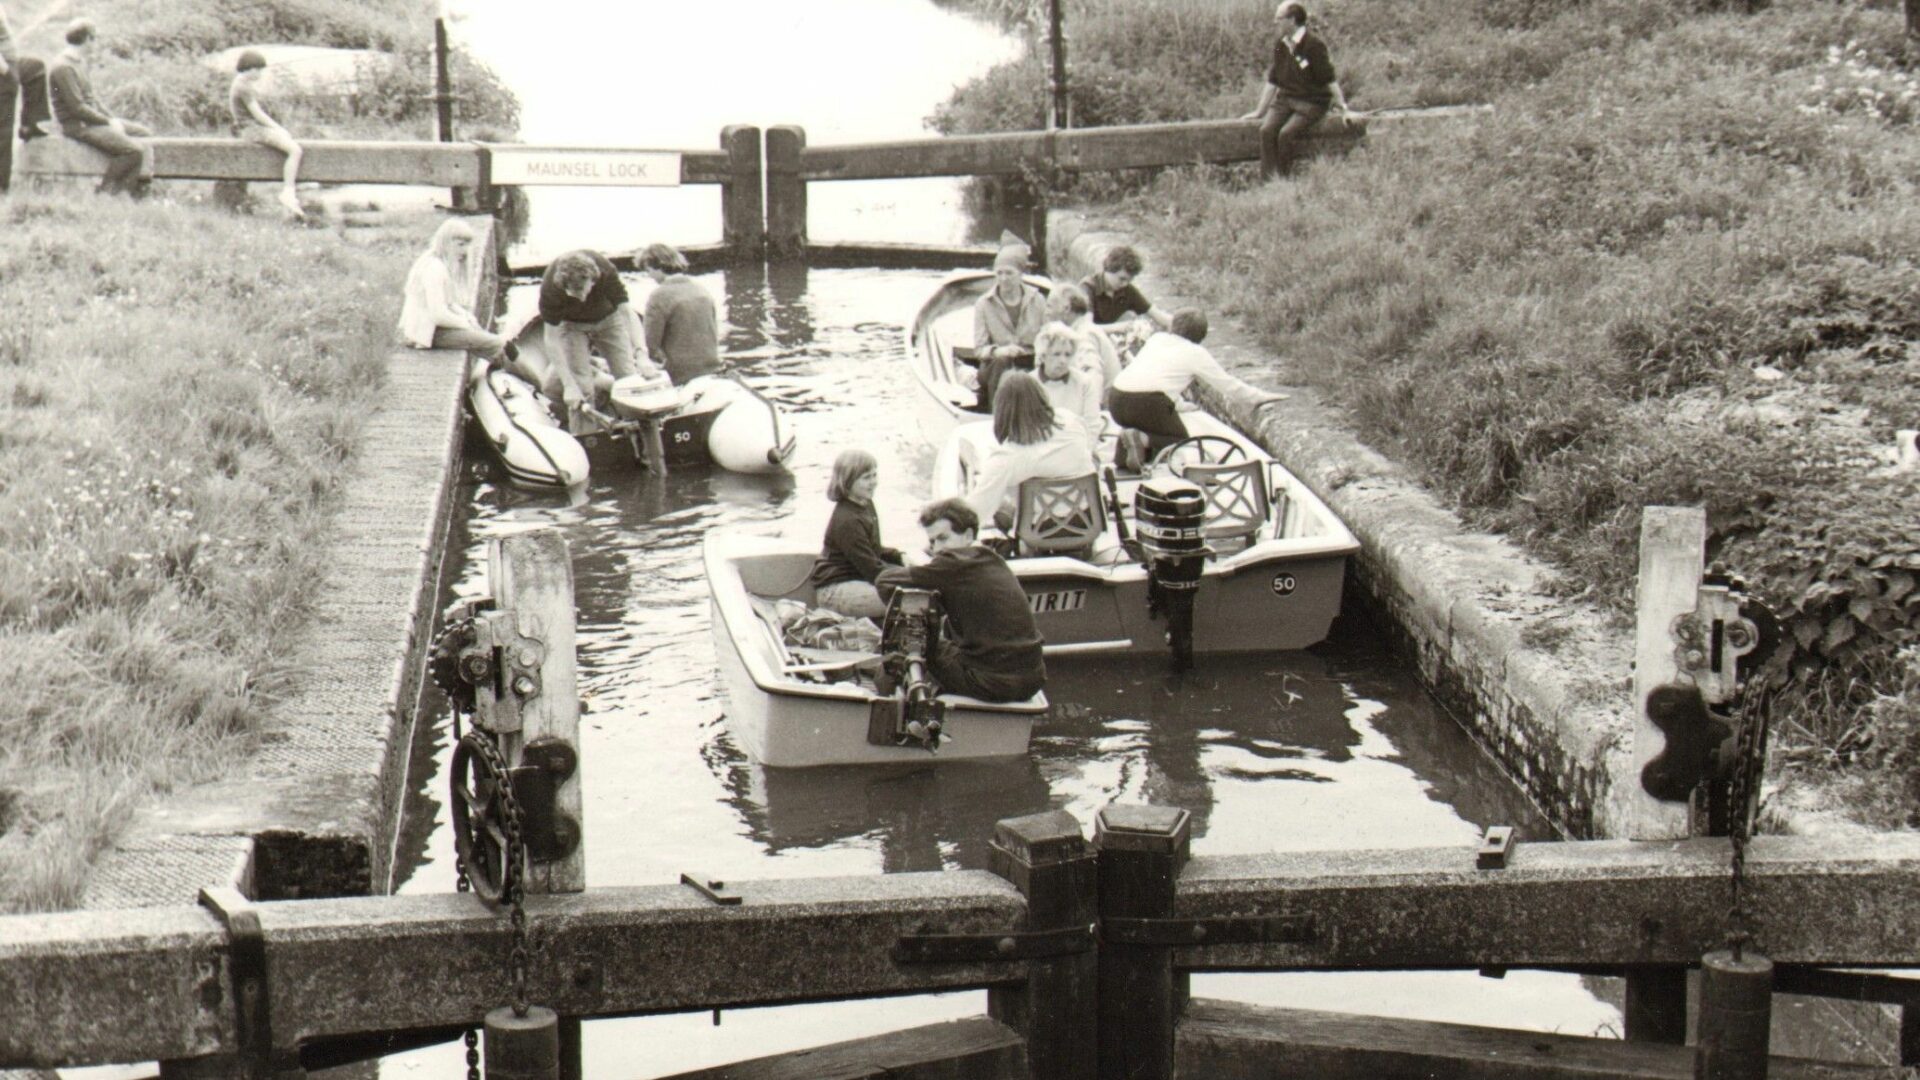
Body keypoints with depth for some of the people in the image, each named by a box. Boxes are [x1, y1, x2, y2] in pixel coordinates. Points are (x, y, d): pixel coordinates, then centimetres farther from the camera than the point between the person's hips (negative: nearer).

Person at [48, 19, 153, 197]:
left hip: (94, 119, 11)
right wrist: (108, 122, -14)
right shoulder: (63, 68, -16)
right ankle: (107, 190, -8)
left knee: (145, 133, 7)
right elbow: (77, 107, -20)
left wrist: (111, 118, 7)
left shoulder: (79, 62, 16)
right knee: (135, 149, -24)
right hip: (78, 126, -11)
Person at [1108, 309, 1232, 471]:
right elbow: (1226, 384, 18)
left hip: (1116, 397, 6)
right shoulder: (1196, 353, 12)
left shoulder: (1156, 338, 26)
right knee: (1180, 439, 14)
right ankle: (1143, 439, -15)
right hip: (1148, 401, -6)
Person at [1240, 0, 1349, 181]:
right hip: (1284, 98, 6)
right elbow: (1272, 80, 16)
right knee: (1267, 130, -21)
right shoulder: (1280, 44, 9)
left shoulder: (1314, 44, -11)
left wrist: (1341, 104, -13)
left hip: (1311, 102, -6)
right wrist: (1259, 111, 16)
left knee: (1287, 134, -28)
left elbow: (1329, 79, -8)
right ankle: (1268, 182, -21)